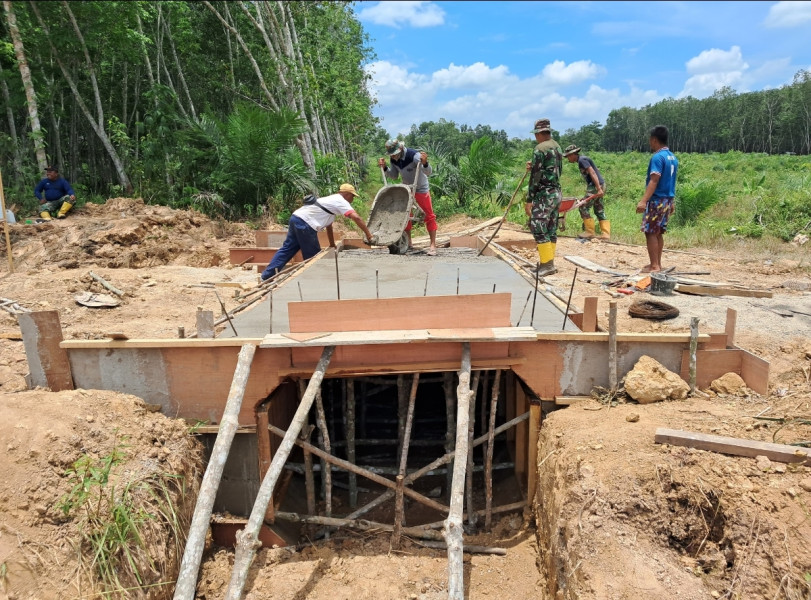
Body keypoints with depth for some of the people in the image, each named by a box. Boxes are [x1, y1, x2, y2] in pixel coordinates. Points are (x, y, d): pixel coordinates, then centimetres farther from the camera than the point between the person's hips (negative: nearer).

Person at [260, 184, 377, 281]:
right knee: (313, 256, 2)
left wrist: (332, 245, 32)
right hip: (304, 223, -9)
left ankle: (267, 275, 8)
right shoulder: (341, 202, -2)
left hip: (296, 218, 9)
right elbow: (356, 217, -16)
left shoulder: (332, 200, 27)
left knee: (287, 249, 10)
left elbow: (328, 225, 31)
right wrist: (369, 235, -13)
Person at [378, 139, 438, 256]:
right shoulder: (393, 159, -9)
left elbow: (428, 173, -33)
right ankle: (408, 242, 22)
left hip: (421, 189, -6)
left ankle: (433, 245, -6)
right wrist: (385, 167, -11)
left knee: (429, 216, -8)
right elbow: (394, 176, 4)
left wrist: (425, 163, -53)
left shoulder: (414, 156, -28)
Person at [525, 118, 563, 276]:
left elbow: (535, 176, -16)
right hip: (557, 192, 9)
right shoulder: (557, 147, 14)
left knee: (538, 228, -8)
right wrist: (533, 167, 15)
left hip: (544, 194, -9)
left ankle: (547, 264, -10)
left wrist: (529, 200, -14)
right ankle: (547, 262, 15)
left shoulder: (540, 149, -13)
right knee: (551, 229, 10)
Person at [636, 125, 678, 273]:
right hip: (668, 200, 9)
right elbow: (671, 181, 19)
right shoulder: (673, 157, 14)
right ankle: (657, 263, 18)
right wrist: (672, 202, 25)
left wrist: (644, 201, -30)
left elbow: (654, 181, -24)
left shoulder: (657, 157, -14)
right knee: (658, 233, 14)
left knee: (650, 233, -5)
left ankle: (654, 266, -6)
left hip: (657, 200, -9)